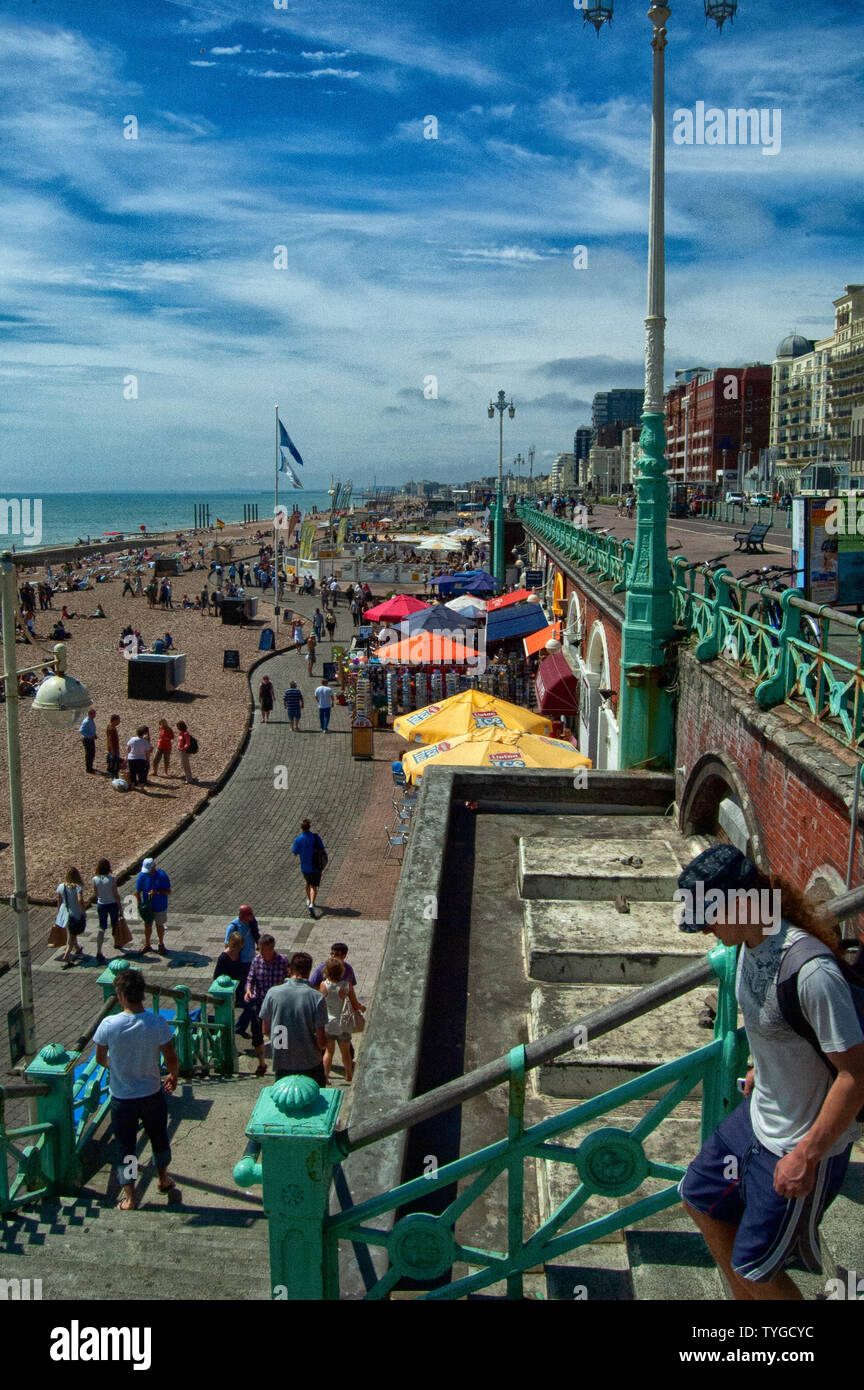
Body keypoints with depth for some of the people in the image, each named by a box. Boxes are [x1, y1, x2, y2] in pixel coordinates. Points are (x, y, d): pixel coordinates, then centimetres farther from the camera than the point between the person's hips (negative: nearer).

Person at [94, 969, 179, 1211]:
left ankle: (128, 1197, 24)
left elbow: (100, 1059, -4)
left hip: (121, 1098, -1)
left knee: (125, 1146, 17)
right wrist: (174, 1076, 12)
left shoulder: (109, 1025, -21)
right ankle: (163, 1179, 45)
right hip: (152, 1095, 1)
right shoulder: (158, 1023, -20)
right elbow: (171, 1059, -10)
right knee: (159, 1139, 24)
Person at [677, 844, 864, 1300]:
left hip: (803, 1141, -9)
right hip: (759, 1115, 9)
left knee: (756, 1269, 5)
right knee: (700, 1197, 24)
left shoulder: (812, 972, -33)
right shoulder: (751, 943, -6)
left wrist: (806, 1156, -23)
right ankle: (743, 1299, 44)